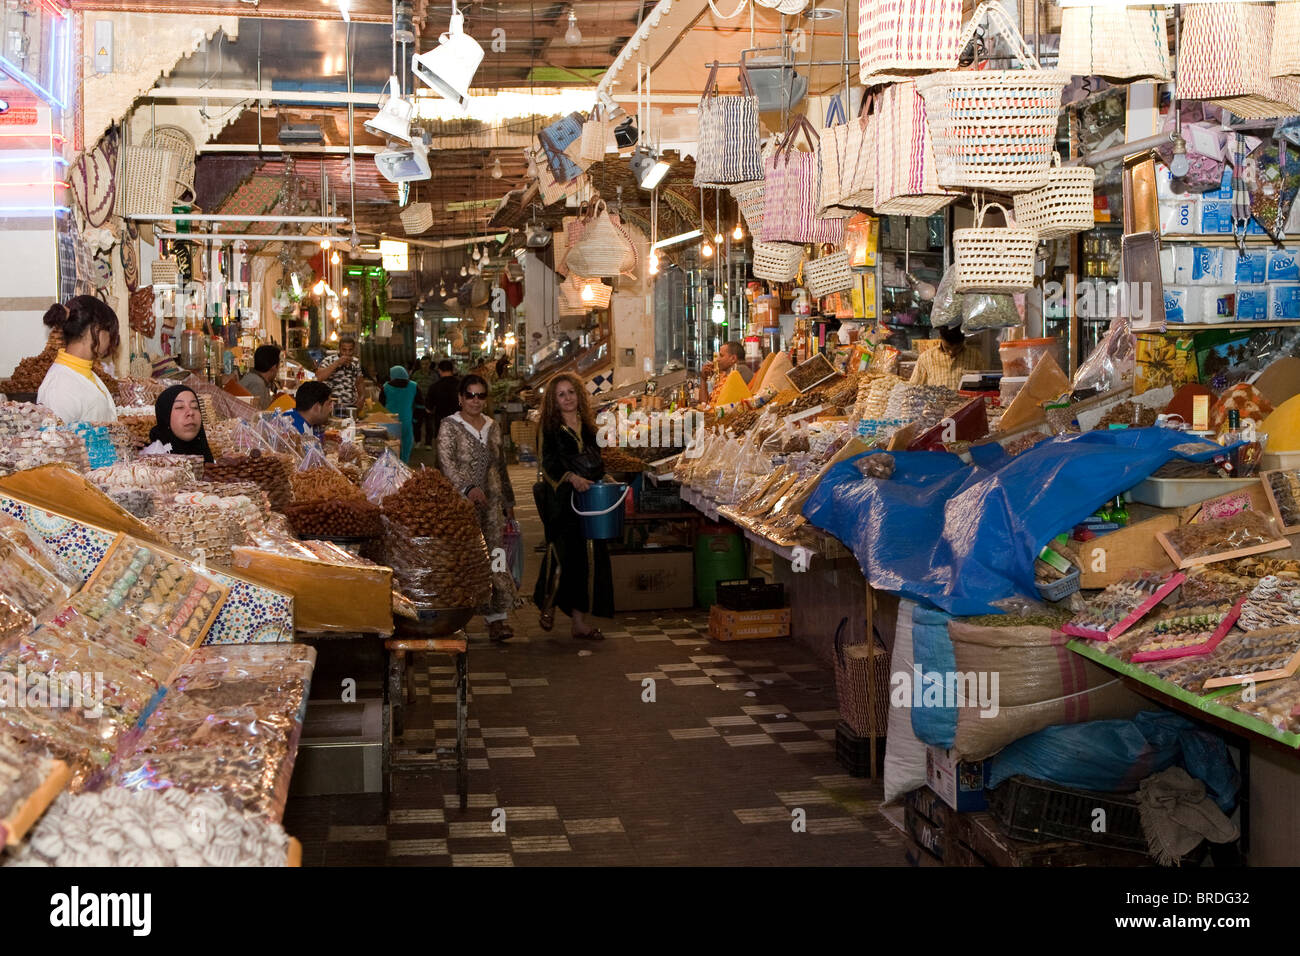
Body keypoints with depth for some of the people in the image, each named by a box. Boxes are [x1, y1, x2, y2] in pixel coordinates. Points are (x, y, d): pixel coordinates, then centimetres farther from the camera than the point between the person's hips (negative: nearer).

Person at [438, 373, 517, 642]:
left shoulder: (493, 428, 16)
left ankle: (496, 617, -1)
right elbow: (446, 461, -14)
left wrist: (508, 502, 22)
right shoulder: (450, 426, -1)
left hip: (491, 502, 5)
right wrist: (468, 488, -28)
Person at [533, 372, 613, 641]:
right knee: (563, 556, -9)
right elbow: (550, 465, -11)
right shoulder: (552, 430, -3)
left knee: (587, 557, 3)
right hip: (562, 503, -5)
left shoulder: (588, 427, 13)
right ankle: (549, 605, 18)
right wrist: (571, 477, -27)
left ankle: (580, 620, 10)